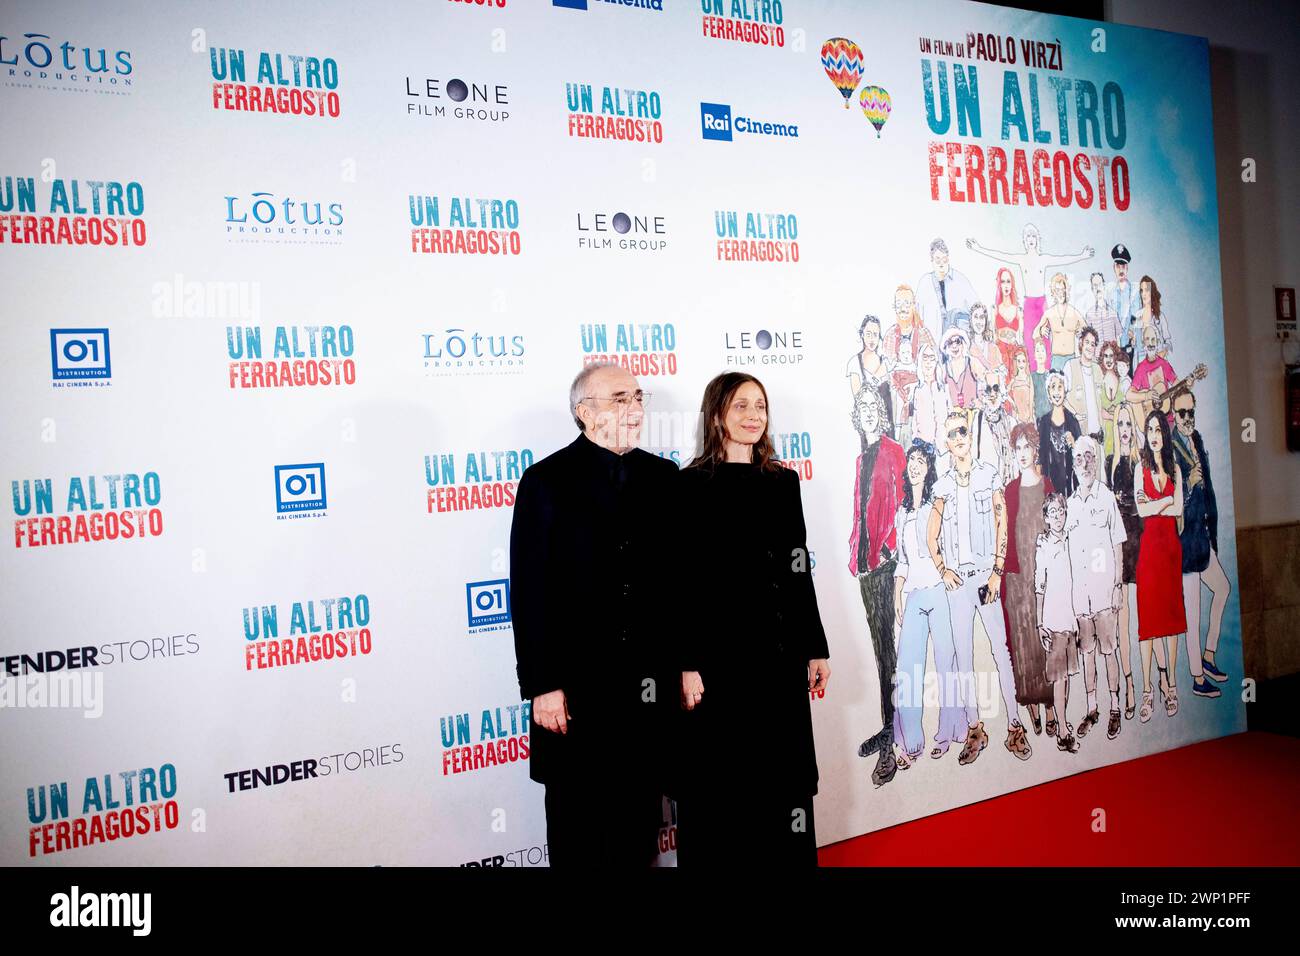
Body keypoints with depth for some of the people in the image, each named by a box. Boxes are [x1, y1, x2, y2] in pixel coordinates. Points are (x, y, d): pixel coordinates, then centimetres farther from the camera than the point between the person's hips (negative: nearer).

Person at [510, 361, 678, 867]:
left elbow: (679, 575, 8)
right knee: (577, 824, 11)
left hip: (649, 683, 4)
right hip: (575, 688, -3)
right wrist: (541, 686, -12)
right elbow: (529, 591, -9)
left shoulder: (662, 476, 6)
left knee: (640, 816, 15)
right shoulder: (546, 481, -6)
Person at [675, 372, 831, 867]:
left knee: (783, 773, 11)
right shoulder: (691, 484, -5)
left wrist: (815, 647, 11)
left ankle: (784, 854, 26)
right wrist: (686, 664, -13)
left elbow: (798, 569, 12)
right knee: (719, 782, 5)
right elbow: (682, 581, -8)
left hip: (780, 645, 5)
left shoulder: (783, 480, 10)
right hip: (717, 648, -4)